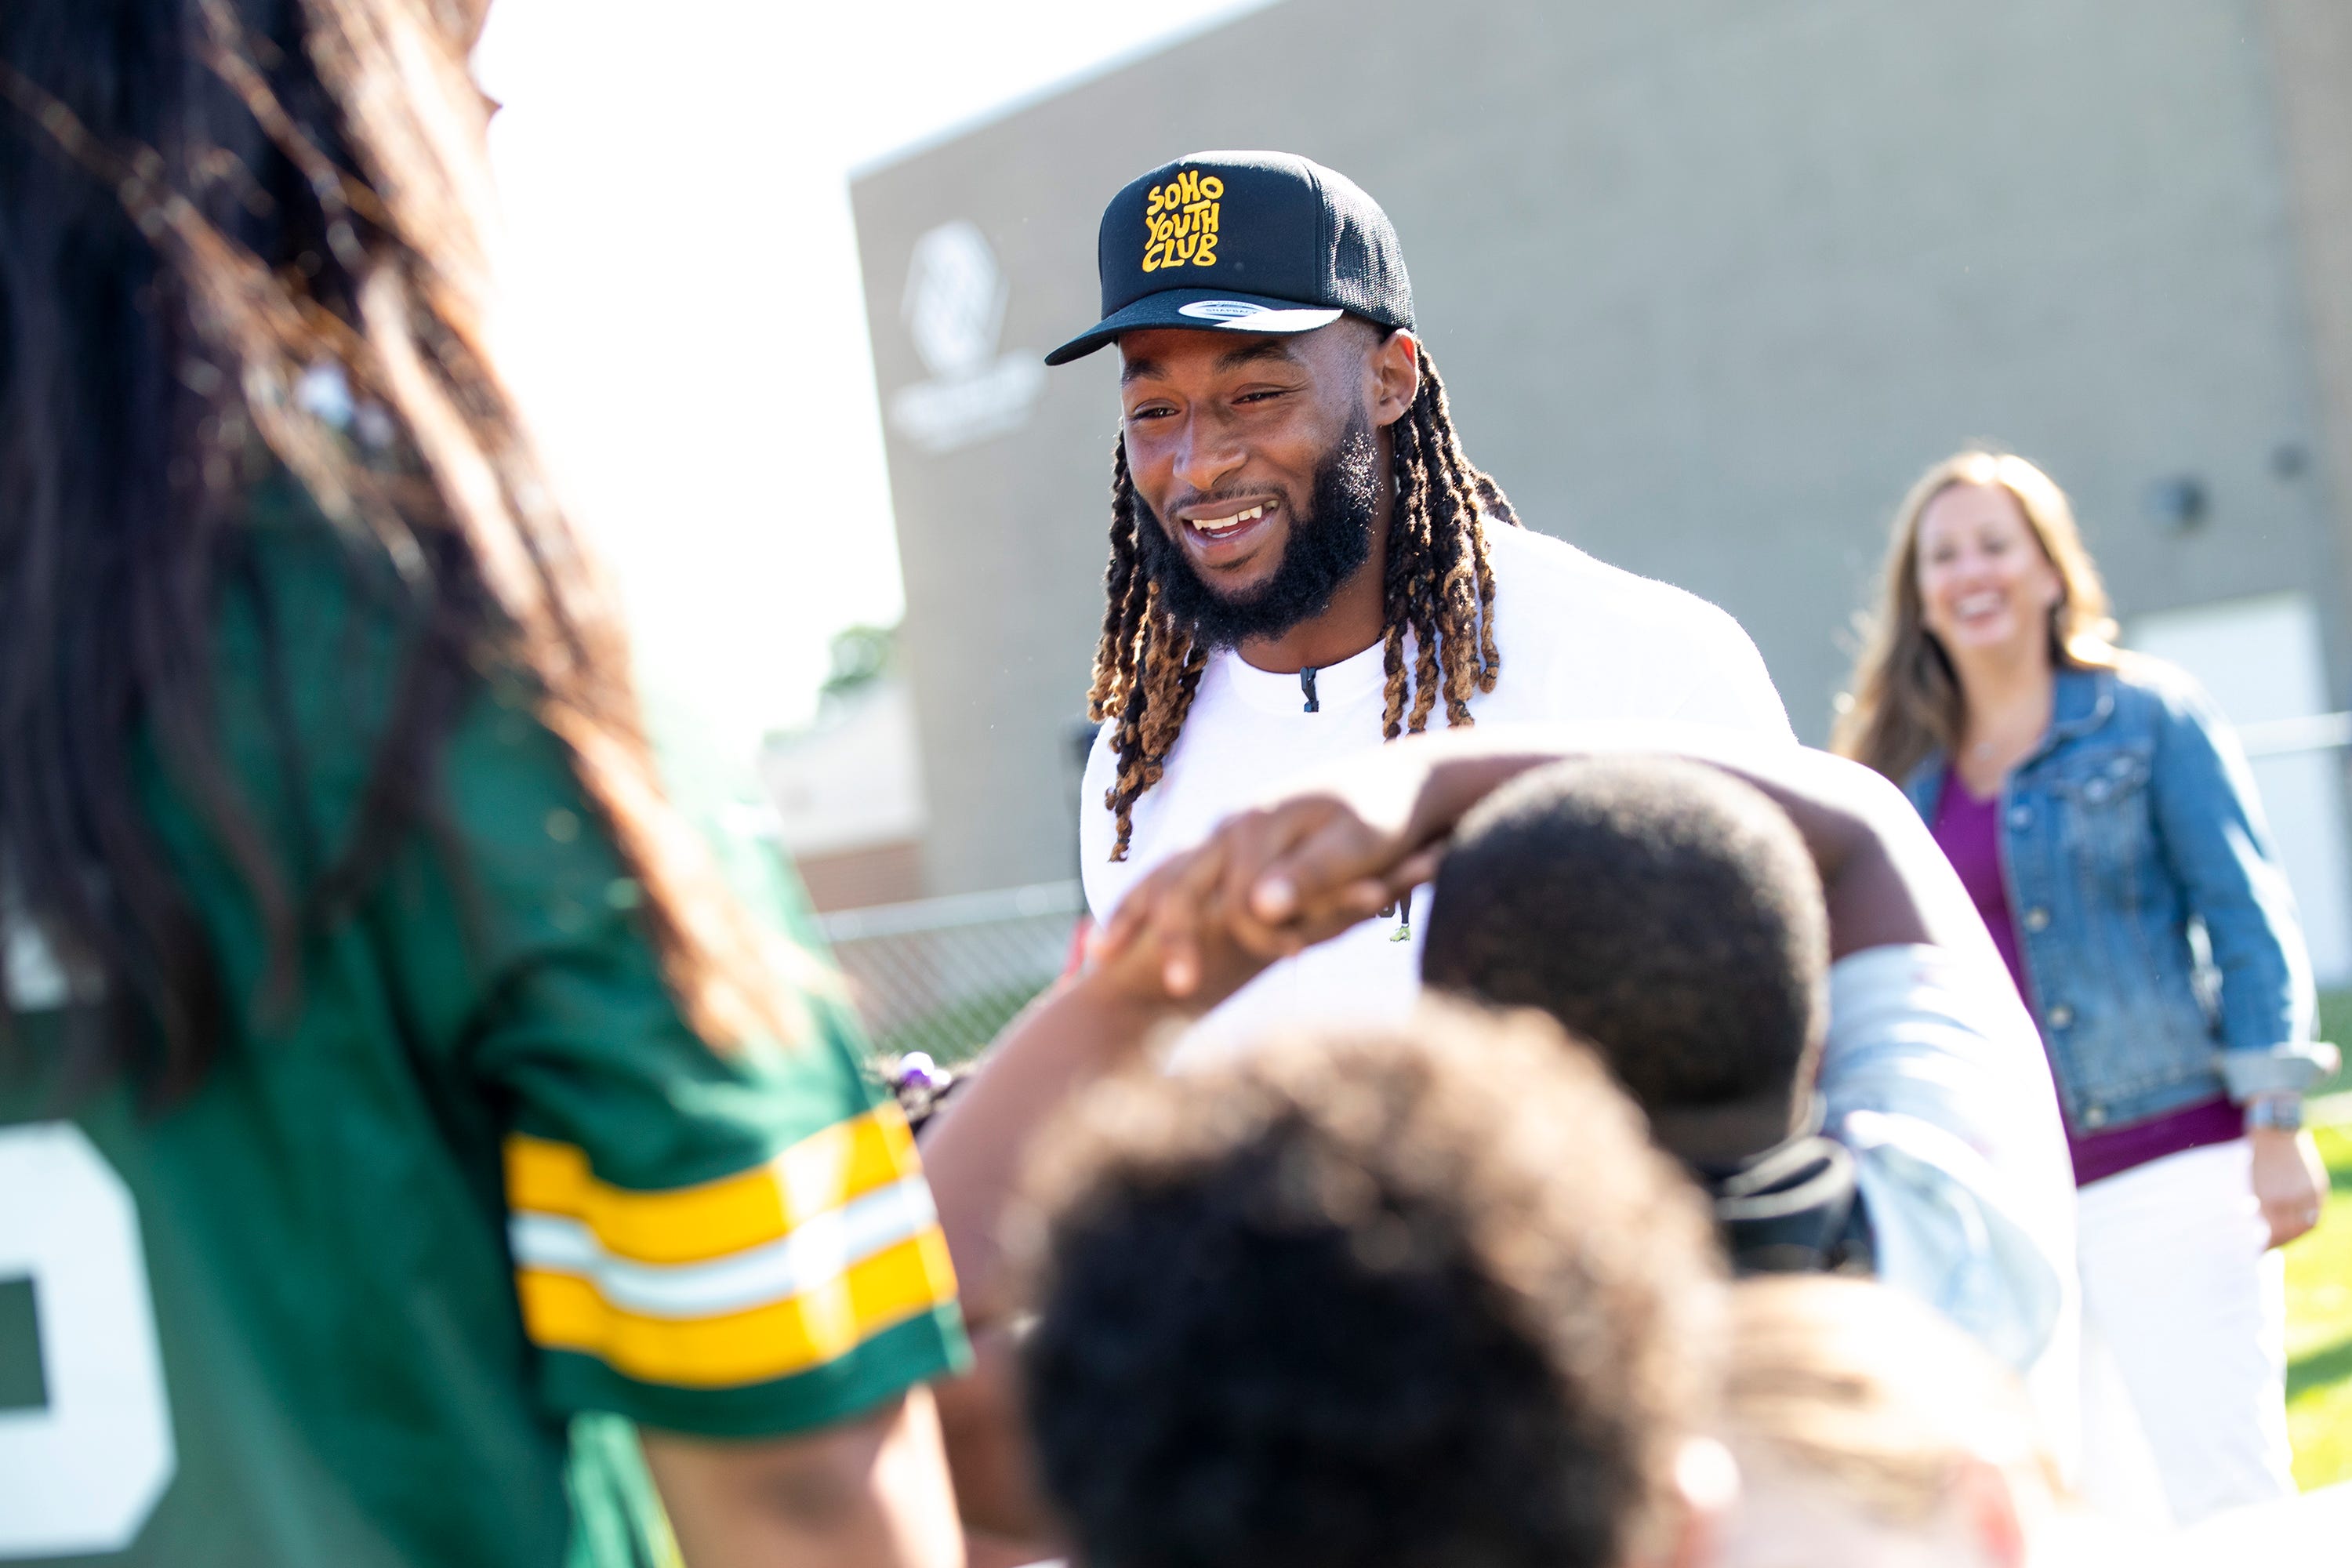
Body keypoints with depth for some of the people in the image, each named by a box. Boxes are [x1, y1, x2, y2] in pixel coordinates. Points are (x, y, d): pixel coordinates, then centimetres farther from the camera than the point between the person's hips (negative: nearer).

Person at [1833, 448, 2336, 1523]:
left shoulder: (2147, 717, 0)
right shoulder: (1903, 765, 10)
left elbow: (2246, 918, -3)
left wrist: (2277, 1125, -9)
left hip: (2164, 1166, -4)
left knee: (2229, 1504, -7)